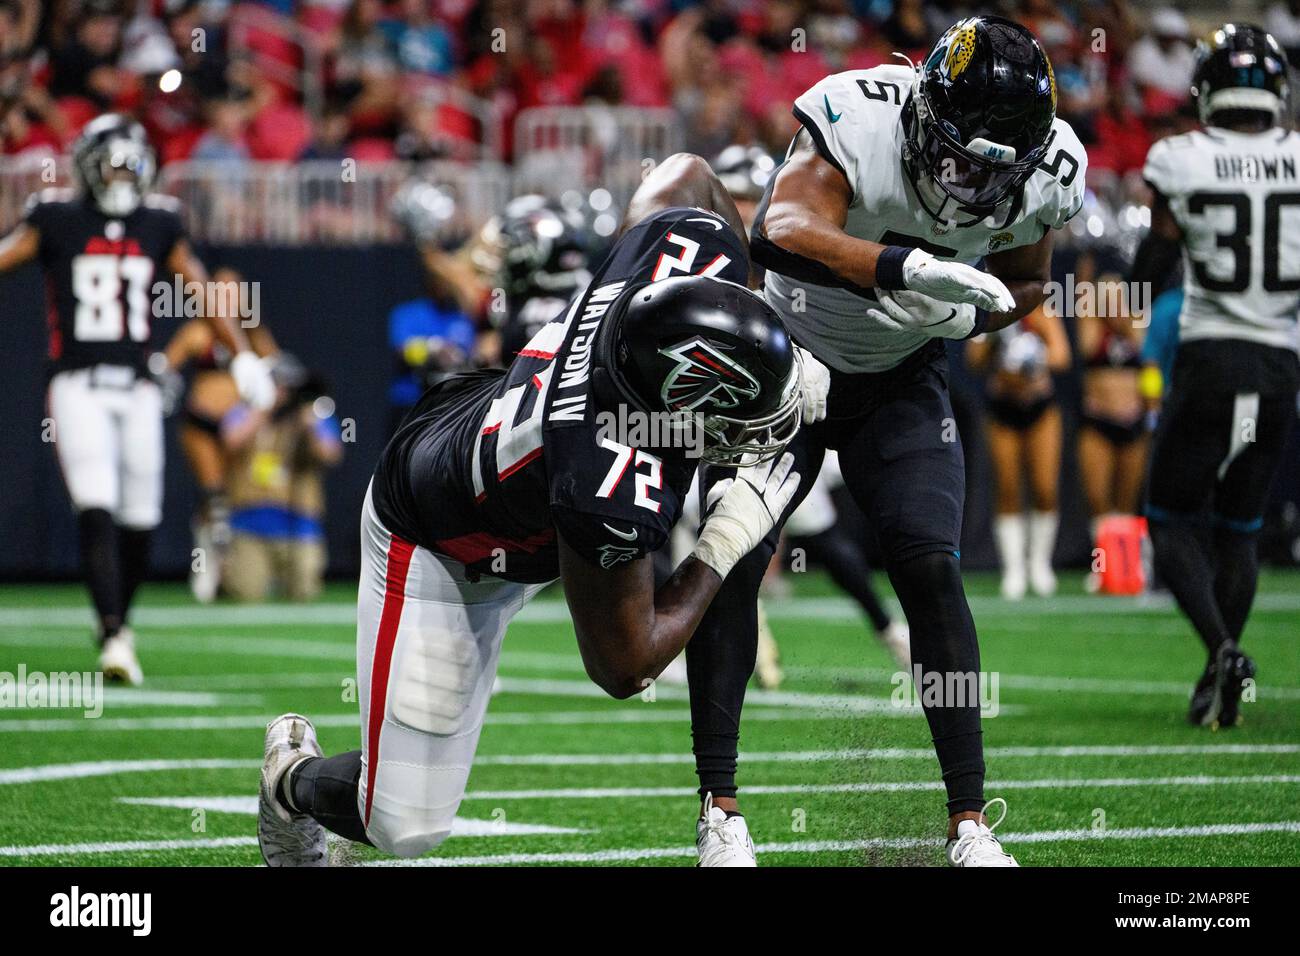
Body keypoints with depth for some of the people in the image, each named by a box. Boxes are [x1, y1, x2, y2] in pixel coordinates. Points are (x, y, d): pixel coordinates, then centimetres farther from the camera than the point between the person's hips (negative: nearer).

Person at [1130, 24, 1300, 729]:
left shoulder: (1181, 162, -7)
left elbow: (1146, 280, -1)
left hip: (1208, 358, -3)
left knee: (1173, 523, 9)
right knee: (1239, 529, 16)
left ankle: (1222, 649, -15)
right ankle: (1217, 691, 12)